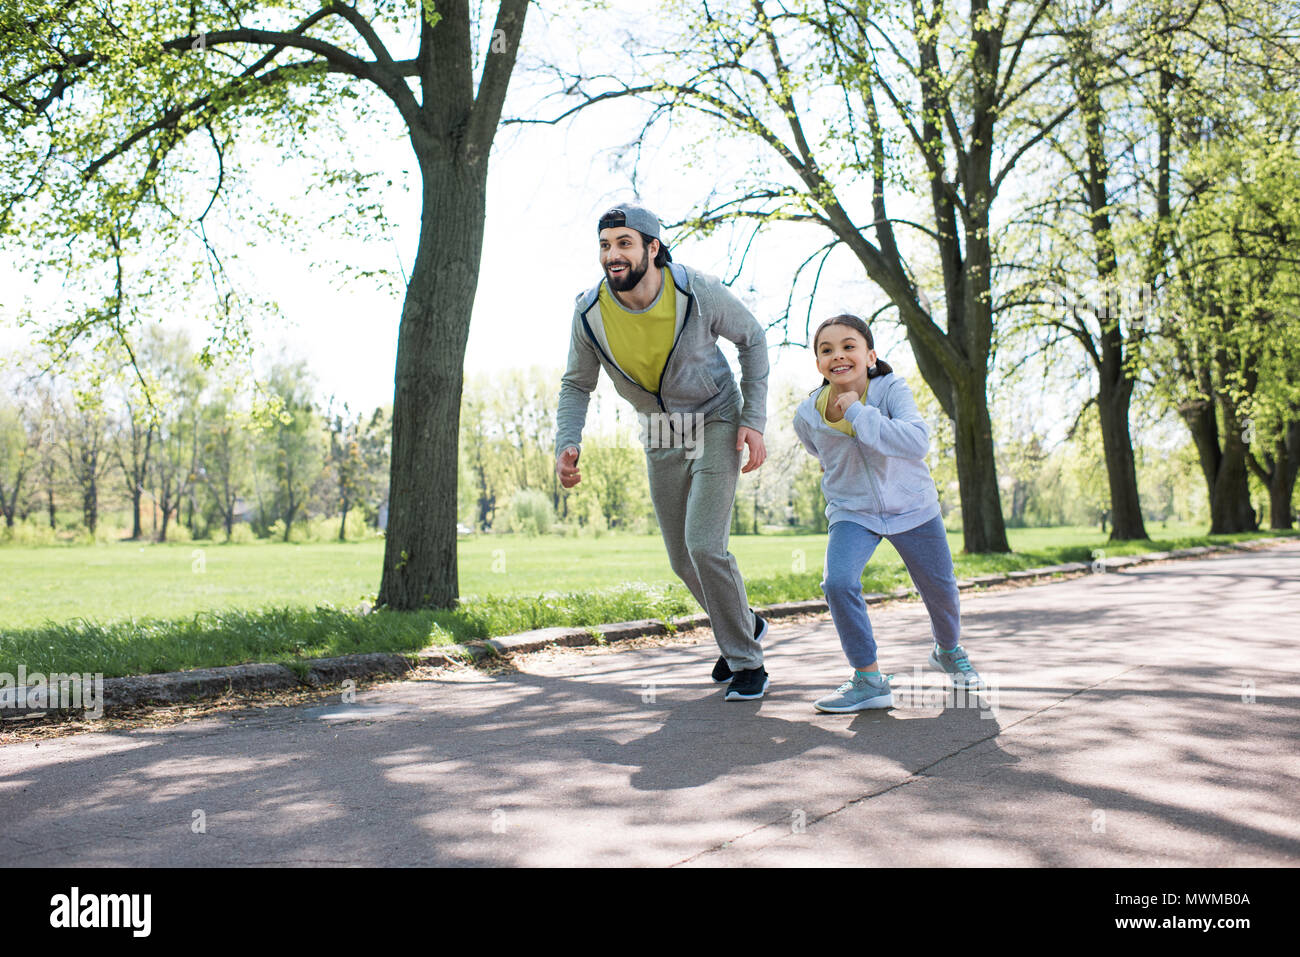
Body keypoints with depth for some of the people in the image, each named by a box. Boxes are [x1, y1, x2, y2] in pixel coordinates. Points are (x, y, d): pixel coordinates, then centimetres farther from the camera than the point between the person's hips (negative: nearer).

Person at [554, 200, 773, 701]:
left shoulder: (699, 292, -24)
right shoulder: (590, 311, -16)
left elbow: (753, 339, -6)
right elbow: (577, 385, -2)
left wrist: (754, 420, -13)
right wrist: (567, 443, -21)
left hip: (715, 422, -4)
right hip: (660, 437, 4)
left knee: (704, 545, -19)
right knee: (683, 561, 10)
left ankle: (747, 662, 0)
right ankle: (745, 624, 39)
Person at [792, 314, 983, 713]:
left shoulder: (891, 389, -22)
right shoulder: (807, 416, -14)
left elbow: (917, 441, -40)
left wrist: (858, 412, -38)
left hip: (912, 508, 0)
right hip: (853, 513, 0)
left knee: (940, 590, 14)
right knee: (838, 583, -25)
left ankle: (949, 651, 48)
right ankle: (869, 680, -9)